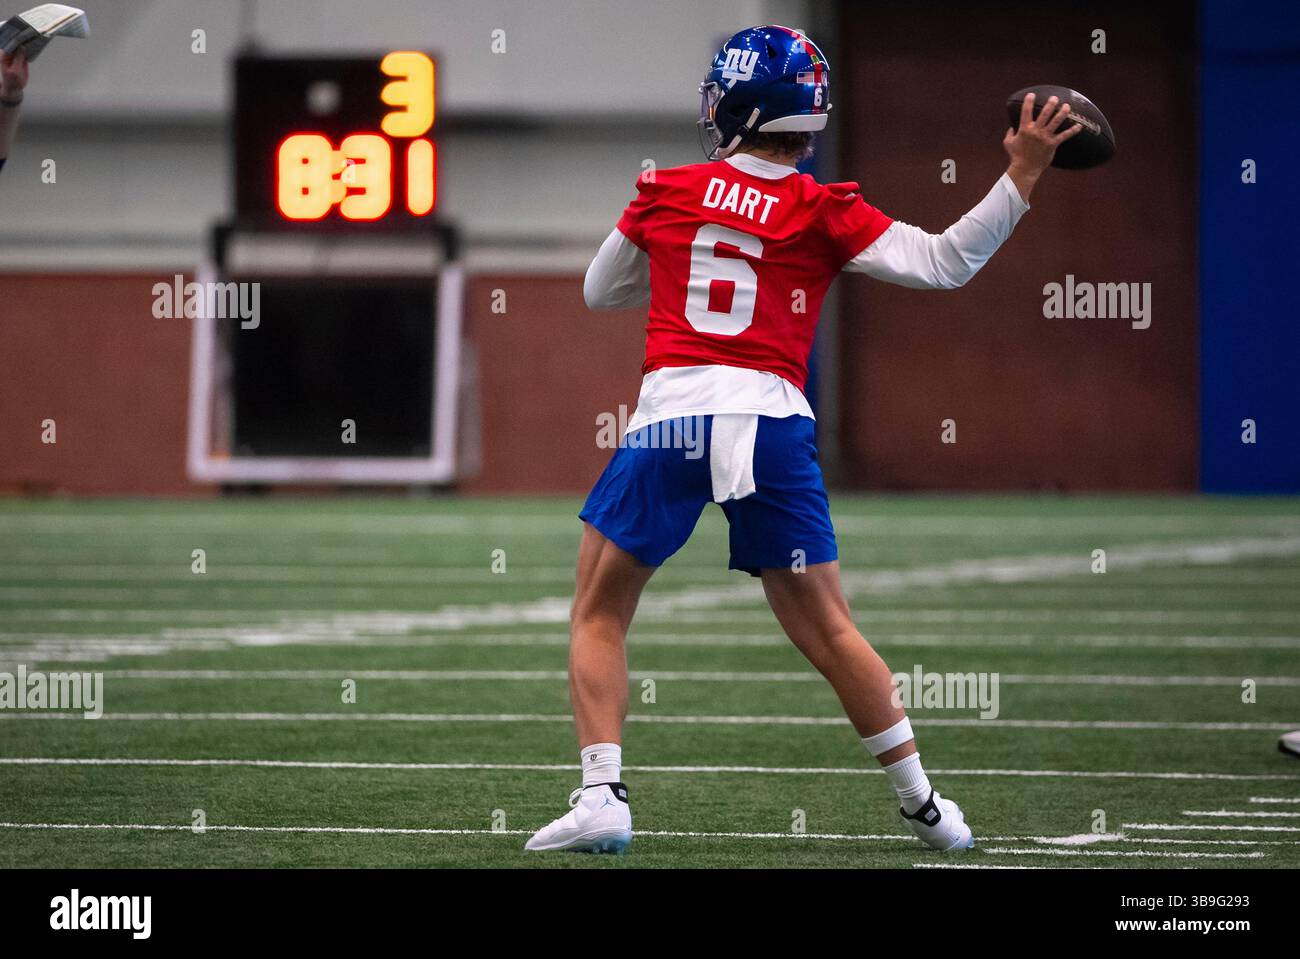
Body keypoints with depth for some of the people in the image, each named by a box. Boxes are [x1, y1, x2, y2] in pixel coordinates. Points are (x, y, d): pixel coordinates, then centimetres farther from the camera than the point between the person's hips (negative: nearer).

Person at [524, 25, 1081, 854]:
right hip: (772, 420, 1)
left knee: (599, 615, 11)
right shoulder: (822, 214, 4)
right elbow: (942, 264, -2)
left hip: (669, 416, -1)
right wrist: (1020, 178, -1)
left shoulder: (667, 194, 8)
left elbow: (600, 290, 24)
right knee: (828, 629, 12)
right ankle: (924, 804, 15)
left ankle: (603, 797, -4)